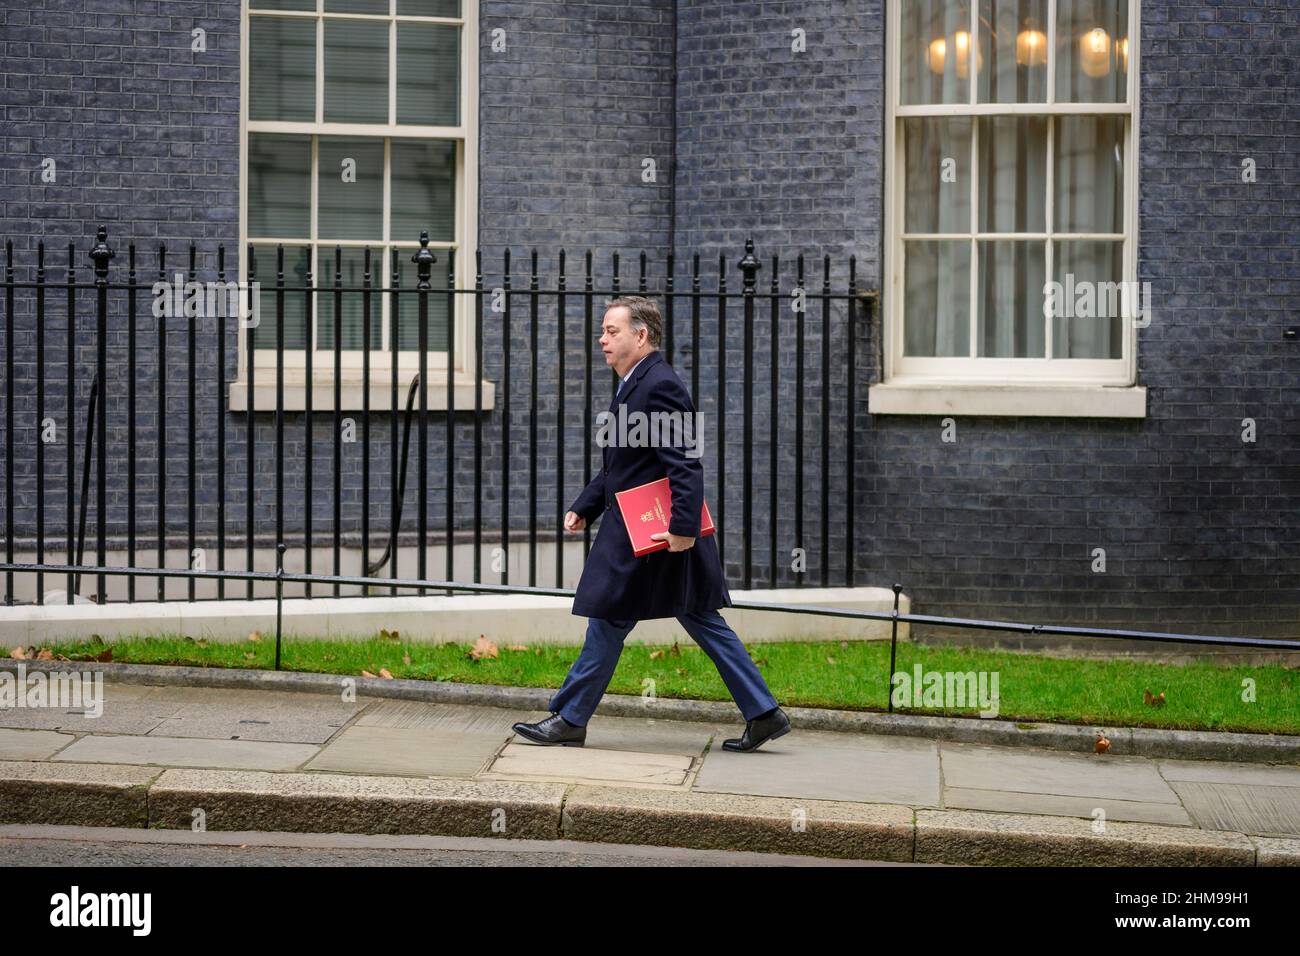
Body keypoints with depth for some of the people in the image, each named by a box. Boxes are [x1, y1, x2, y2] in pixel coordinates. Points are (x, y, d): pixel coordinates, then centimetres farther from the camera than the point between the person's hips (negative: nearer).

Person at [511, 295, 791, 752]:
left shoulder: (660, 386, -17)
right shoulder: (634, 385, 16)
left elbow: (686, 465, -23)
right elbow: (620, 466, 23)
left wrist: (683, 527, -28)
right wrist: (584, 508, 17)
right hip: (638, 532, 11)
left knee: (609, 622, -1)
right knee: (703, 623, 11)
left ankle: (569, 720, 9)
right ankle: (763, 714, 13)